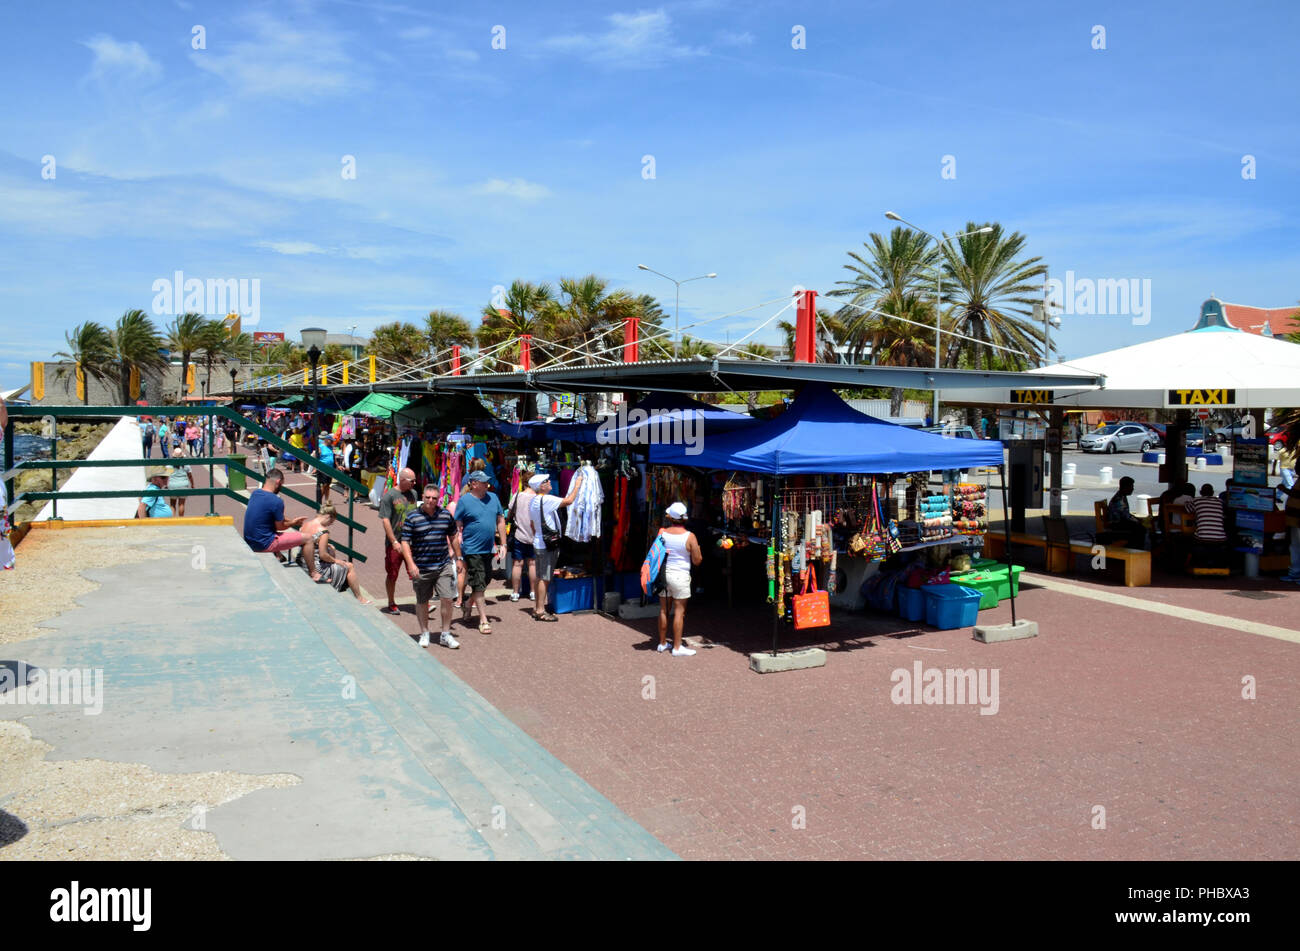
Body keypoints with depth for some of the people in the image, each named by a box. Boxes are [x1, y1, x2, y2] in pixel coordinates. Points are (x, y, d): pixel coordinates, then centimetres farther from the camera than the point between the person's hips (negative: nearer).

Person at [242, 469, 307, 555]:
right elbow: (280, 527, -9)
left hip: (249, 542, 9)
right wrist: (293, 523, 10)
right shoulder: (276, 501, -21)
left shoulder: (254, 493, 4)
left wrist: (291, 521, 18)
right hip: (264, 545, -9)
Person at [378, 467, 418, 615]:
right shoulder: (389, 496, -10)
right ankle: (391, 604, 23)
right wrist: (394, 541, -17)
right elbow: (385, 520, -13)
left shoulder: (413, 494, 9)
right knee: (392, 575, 8)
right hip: (395, 543, -4)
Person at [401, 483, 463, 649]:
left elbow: (453, 537, 18)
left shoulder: (446, 515, 5)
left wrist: (458, 558, 18)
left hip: (443, 566, 2)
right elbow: (405, 542, -6)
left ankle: (445, 634, 9)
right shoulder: (412, 517, -5)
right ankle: (424, 634, 28)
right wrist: (411, 564, -16)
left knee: (447, 599, -5)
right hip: (421, 568, -2)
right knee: (422, 602, 10)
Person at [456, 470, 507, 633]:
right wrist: (457, 550, -11)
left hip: (489, 549, 6)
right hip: (472, 549, -6)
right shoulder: (464, 501, -7)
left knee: (485, 581, 15)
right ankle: (483, 620, 2)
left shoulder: (493, 498, 8)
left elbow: (500, 521, 14)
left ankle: (467, 605, 39)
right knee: (478, 583, -4)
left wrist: (503, 544, 10)